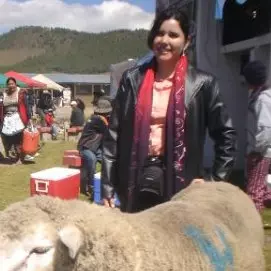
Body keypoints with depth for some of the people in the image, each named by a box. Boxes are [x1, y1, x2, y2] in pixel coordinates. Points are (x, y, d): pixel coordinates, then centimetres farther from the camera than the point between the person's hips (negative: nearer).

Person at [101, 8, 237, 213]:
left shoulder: (202, 83, -1)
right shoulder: (132, 79, 3)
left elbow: (226, 135, 5)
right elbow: (113, 134, 3)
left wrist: (215, 181, -1)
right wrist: (107, 186, 0)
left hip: (180, 182, -1)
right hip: (136, 180, 2)